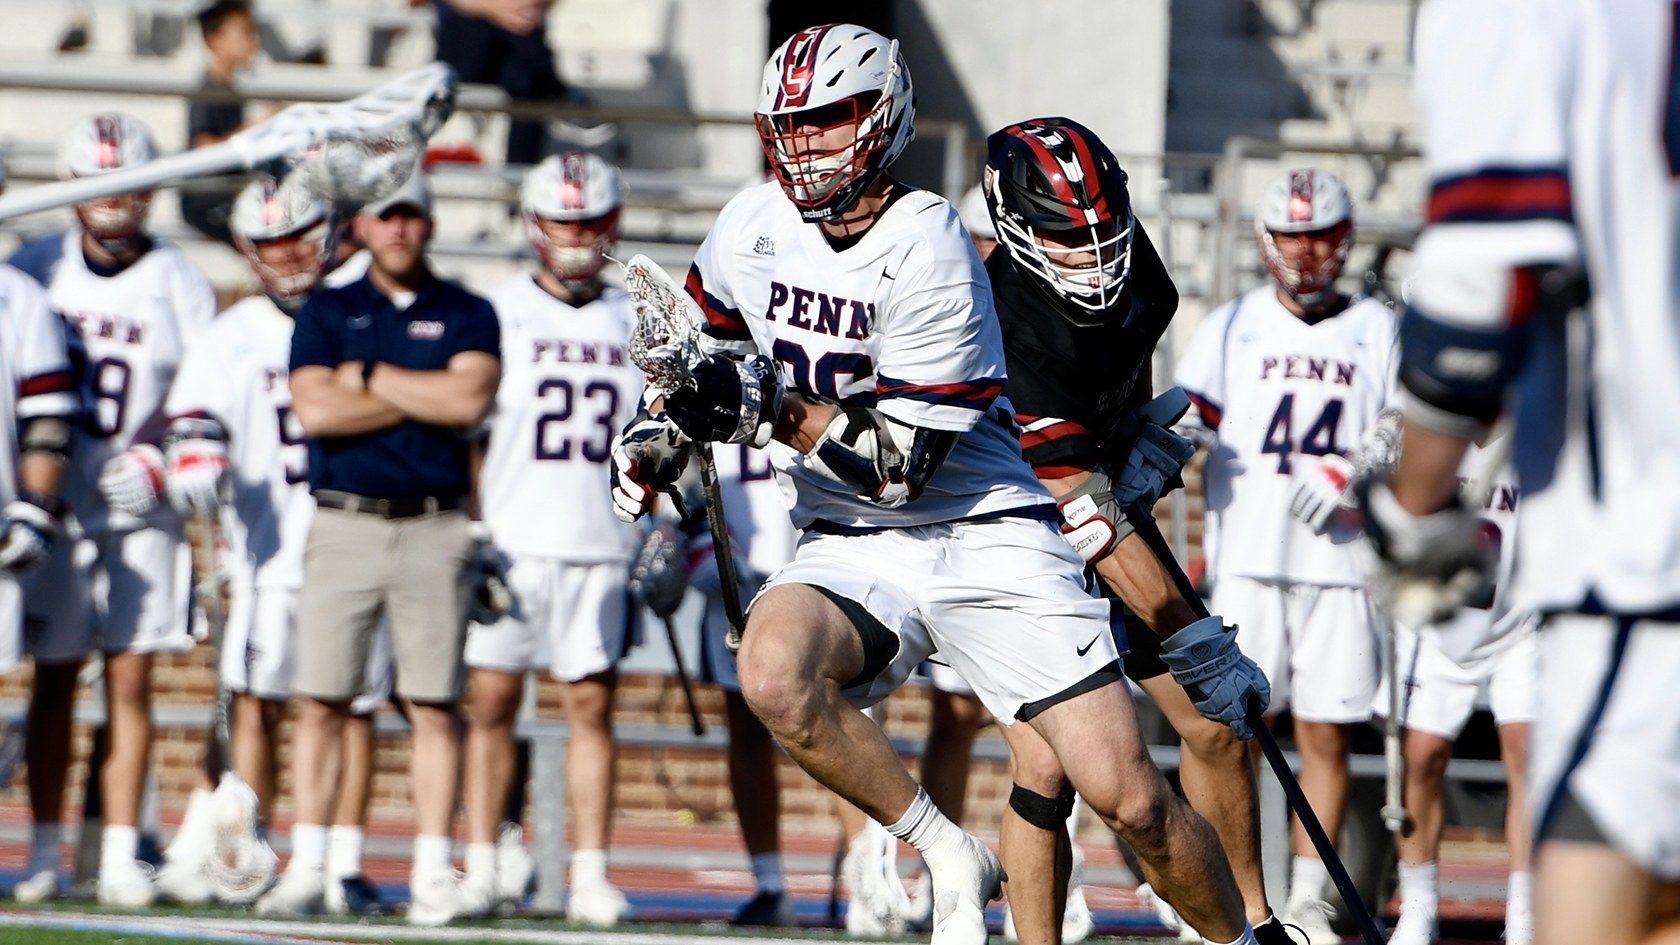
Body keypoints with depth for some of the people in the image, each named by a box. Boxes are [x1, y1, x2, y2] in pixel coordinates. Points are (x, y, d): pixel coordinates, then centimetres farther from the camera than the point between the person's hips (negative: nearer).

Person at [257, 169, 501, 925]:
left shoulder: (467, 316, 9)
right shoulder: (327, 313, 9)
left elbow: (469, 399, -9)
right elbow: (315, 409, -6)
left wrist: (369, 378, -4)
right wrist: (428, 397, -5)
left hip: (433, 528, 0)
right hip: (344, 522, 0)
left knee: (434, 707, -2)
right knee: (322, 702, -3)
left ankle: (434, 875, -1)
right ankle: (306, 868, 1)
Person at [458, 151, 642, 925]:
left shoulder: (634, 325, 12)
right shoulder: (498, 313, 3)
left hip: (602, 548, 2)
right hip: (511, 540, -2)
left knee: (591, 705, 0)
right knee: (492, 700, 0)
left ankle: (591, 876, 1)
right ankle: (483, 864, 7)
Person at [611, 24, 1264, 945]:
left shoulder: (927, 252, -17)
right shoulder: (756, 224, 1)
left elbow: (903, 463, -20)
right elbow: (708, 335, 24)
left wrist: (771, 409, -27)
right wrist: (660, 426, 8)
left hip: (985, 535, -4)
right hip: (849, 549, 5)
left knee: (1127, 797, -12)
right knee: (773, 670, -31)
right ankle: (951, 863, -12)